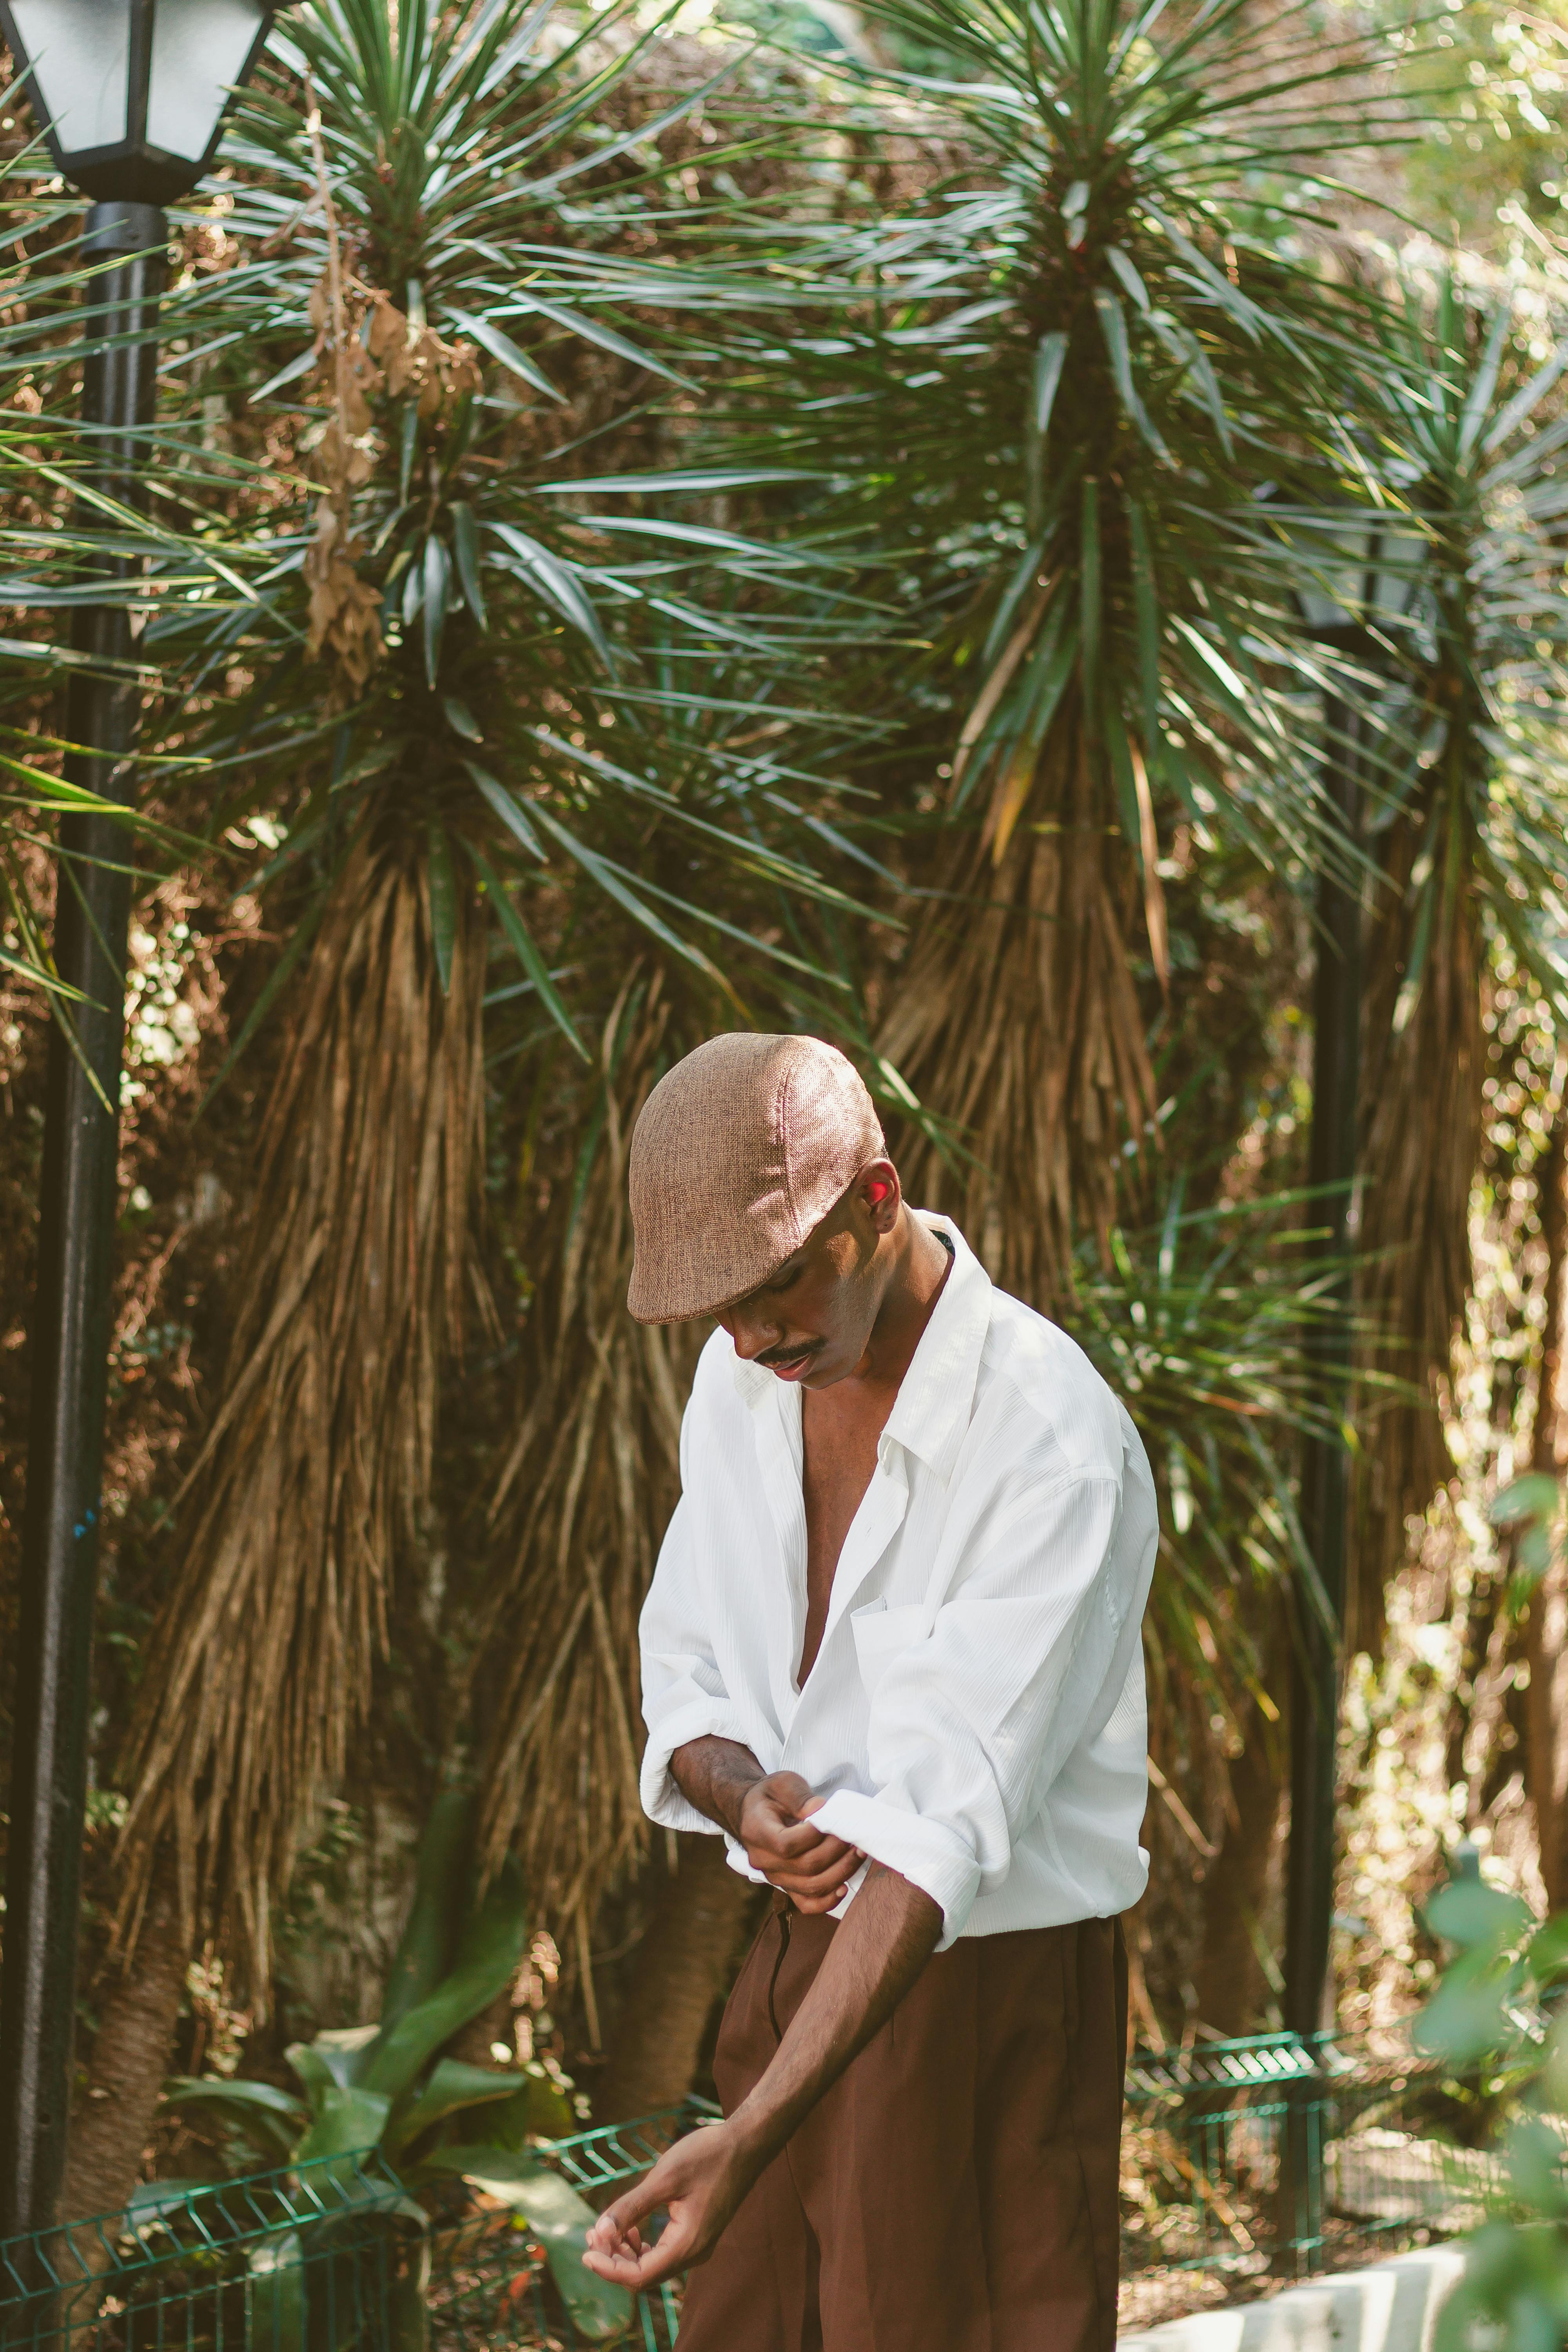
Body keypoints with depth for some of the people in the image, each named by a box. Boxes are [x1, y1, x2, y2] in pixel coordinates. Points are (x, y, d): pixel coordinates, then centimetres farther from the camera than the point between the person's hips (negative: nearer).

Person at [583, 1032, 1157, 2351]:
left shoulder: (1056, 1447, -25)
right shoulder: (742, 1376, 0)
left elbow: (946, 1821, -31)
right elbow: (686, 1673, 8)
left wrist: (753, 2136, -37)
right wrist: (739, 1793, -17)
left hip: (988, 1981, -6)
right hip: (809, 1942, 6)